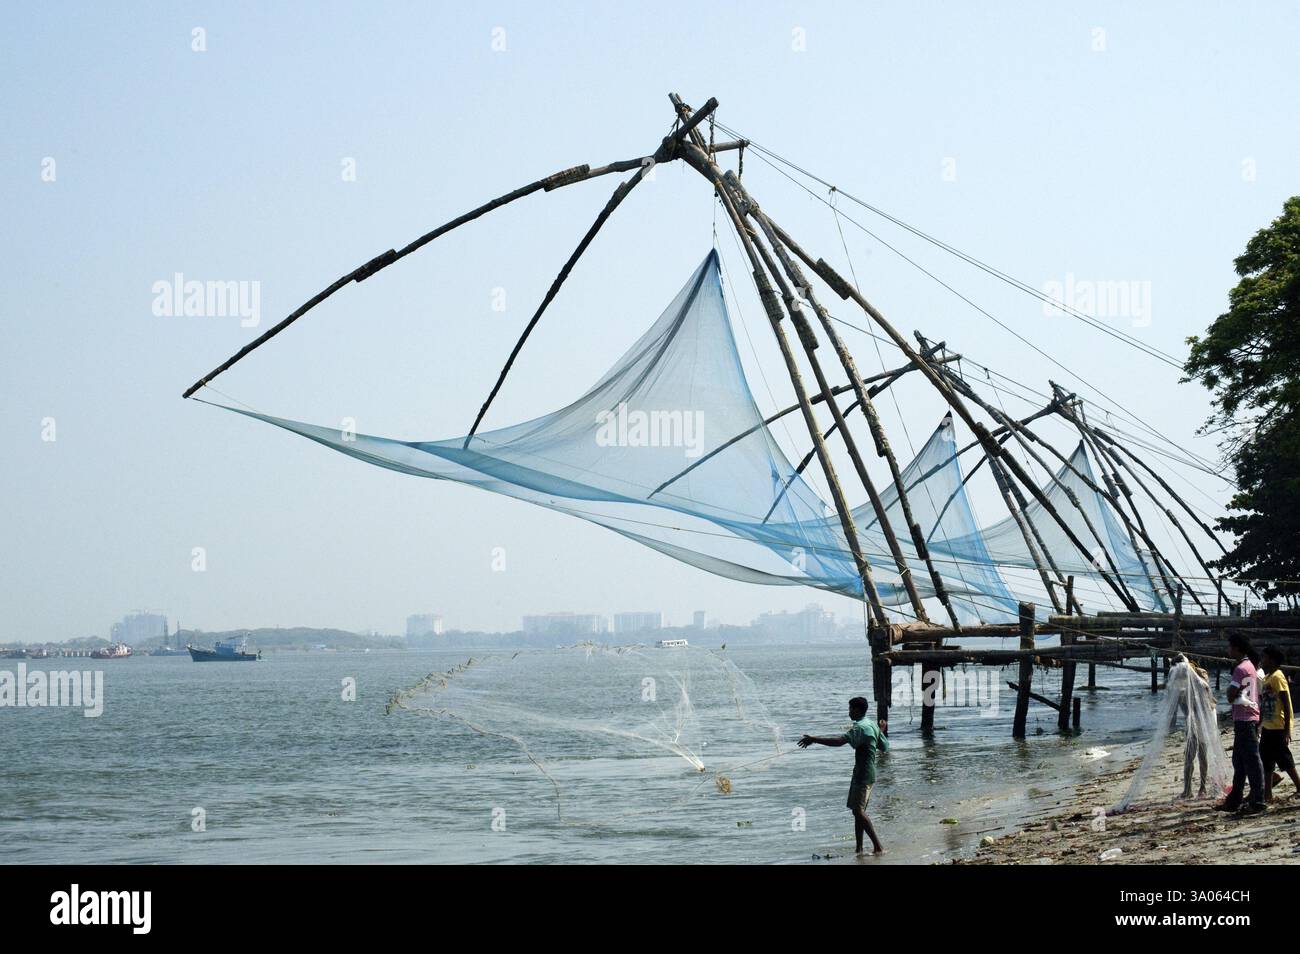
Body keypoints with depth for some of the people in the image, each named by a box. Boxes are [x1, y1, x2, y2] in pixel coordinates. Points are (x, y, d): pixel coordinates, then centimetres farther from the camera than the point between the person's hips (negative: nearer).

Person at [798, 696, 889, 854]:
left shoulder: (860, 727, -16)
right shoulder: (873, 725, 14)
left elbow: (840, 741, -30)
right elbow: (885, 747, 22)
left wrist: (814, 739, -30)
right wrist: (883, 731, 38)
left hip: (863, 775, -10)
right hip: (868, 774, 10)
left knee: (858, 811, -13)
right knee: (858, 811, 10)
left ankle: (877, 846, -17)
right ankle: (859, 849, 10)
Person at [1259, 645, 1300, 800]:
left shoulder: (1277, 677, -13)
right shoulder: (1267, 678, 14)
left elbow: (1286, 705, -17)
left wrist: (1287, 730, -20)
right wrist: (1259, 725, 22)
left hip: (1278, 728, -9)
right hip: (1268, 727, 9)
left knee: (1284, 759, -1)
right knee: (1266, 759, 8)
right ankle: (1267, 793, 15)